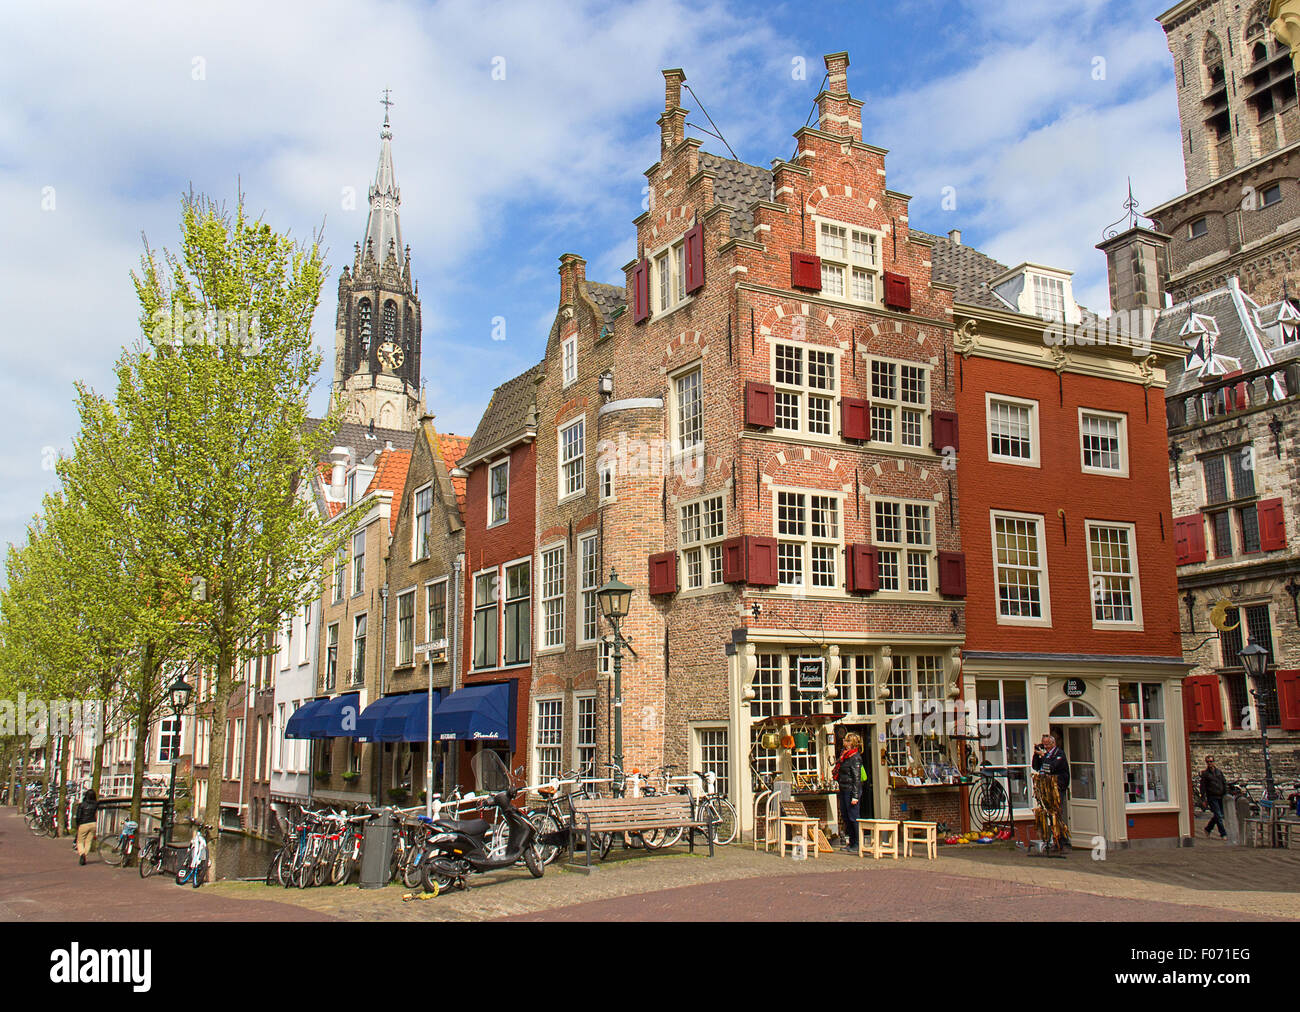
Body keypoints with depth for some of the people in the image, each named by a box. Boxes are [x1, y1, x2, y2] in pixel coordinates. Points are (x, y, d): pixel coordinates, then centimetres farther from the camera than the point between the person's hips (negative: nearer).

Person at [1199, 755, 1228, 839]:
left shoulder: (1219, 771, 11)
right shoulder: (1204, 773, -1)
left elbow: (1224, 783, 17)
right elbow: (1202, 787, -2)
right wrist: (1203, 799, -7)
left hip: (1220, 797, 5)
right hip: (1212, 797, -5)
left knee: (1219, 815, 9)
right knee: (1218, 816, -8)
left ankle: (1208, 829, 26)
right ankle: (1223, 834, -2)